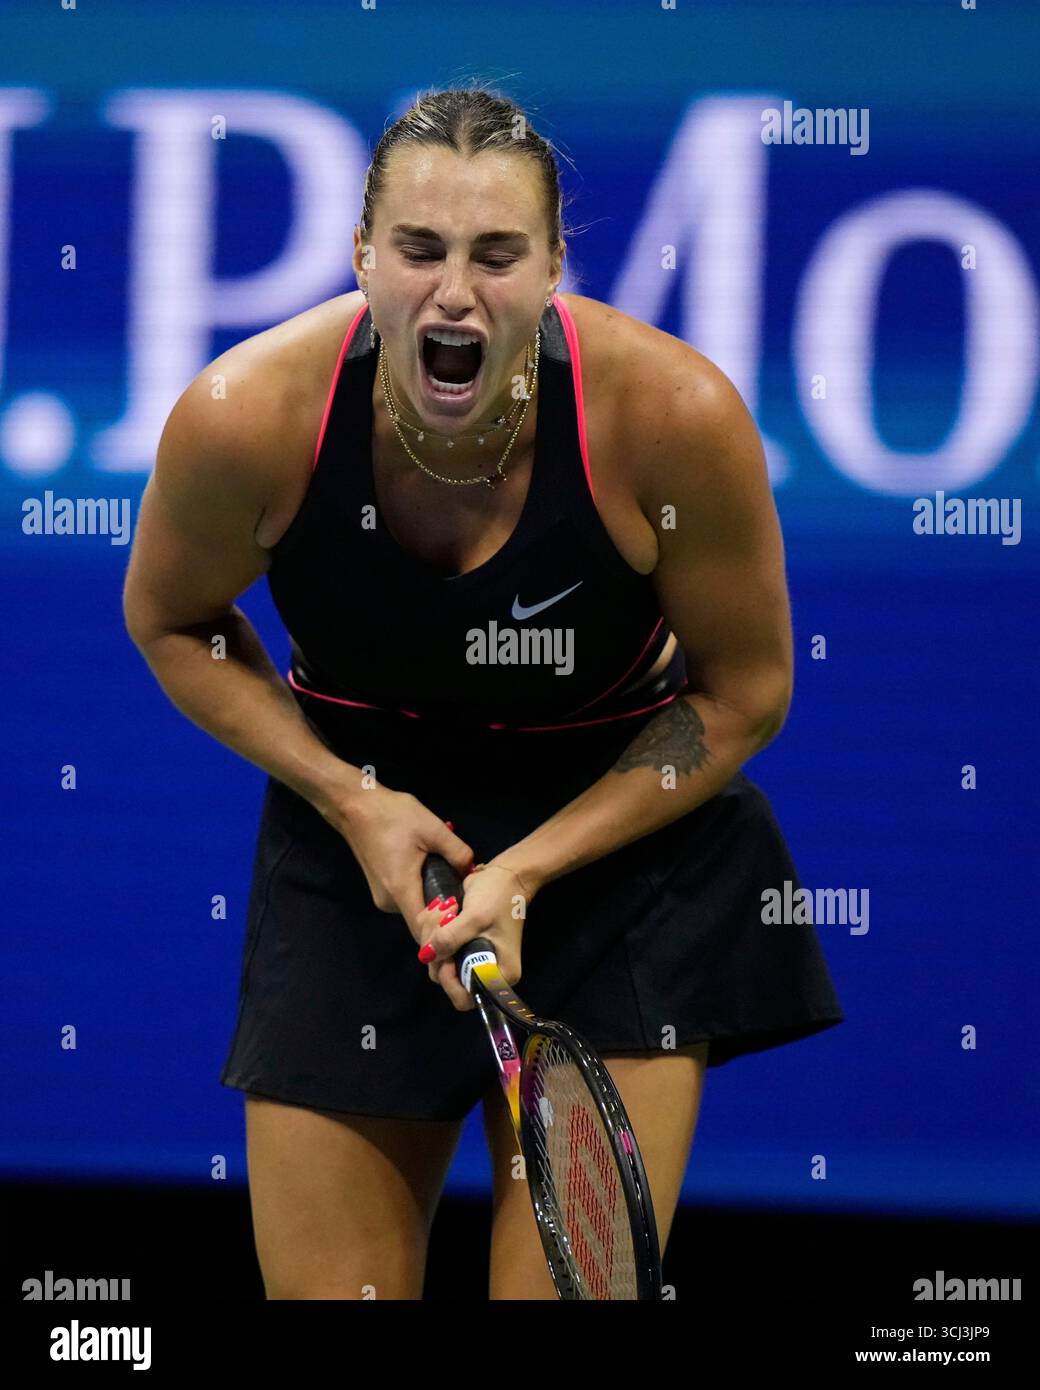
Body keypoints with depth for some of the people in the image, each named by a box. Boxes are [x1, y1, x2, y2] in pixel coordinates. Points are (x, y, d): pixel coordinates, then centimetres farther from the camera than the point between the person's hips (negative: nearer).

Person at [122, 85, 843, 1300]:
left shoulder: (674, 416, -24)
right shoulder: (245, 419, -22)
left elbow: (744, 692, -8)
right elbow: (170, 622, 1)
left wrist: (532, 869, -17)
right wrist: (347, 799, -12)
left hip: (623, 829, -1)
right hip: (359, 821, 1)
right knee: (329, 1291, 3)